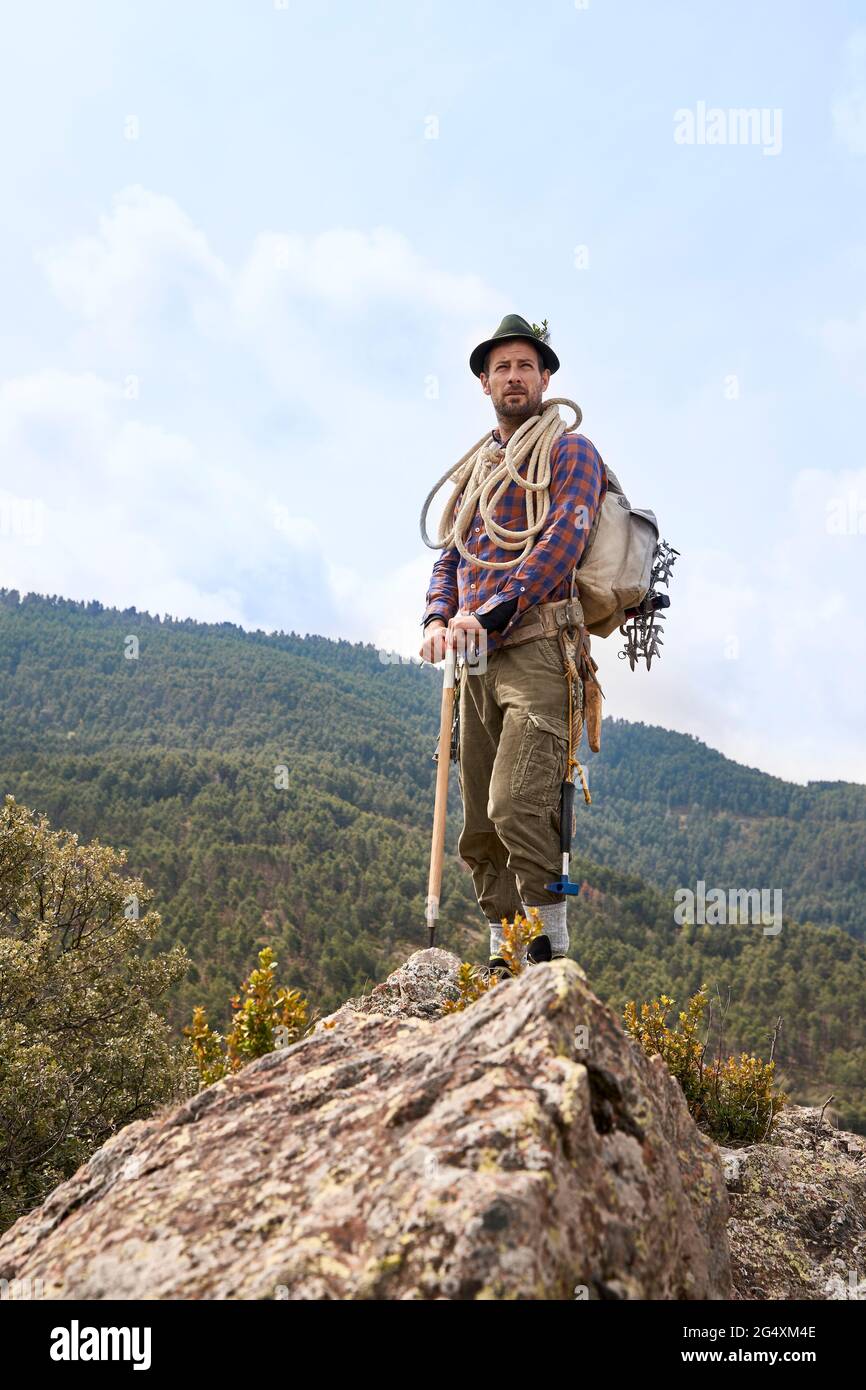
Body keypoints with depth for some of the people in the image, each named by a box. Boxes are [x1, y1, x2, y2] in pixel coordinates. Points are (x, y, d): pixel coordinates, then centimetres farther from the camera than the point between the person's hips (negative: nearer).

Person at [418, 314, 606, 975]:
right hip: (477, 659, 7)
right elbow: (450, 553, 21)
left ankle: (551, 955, -7)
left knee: (517, 809, -19)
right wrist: (439, 619, -1)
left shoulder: (571, 451, 5)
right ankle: (504, 955, 17)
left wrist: (488, 613, -21)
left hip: (536, 649, -7)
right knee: (479, 825, 7)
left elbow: (561, 542, -11)